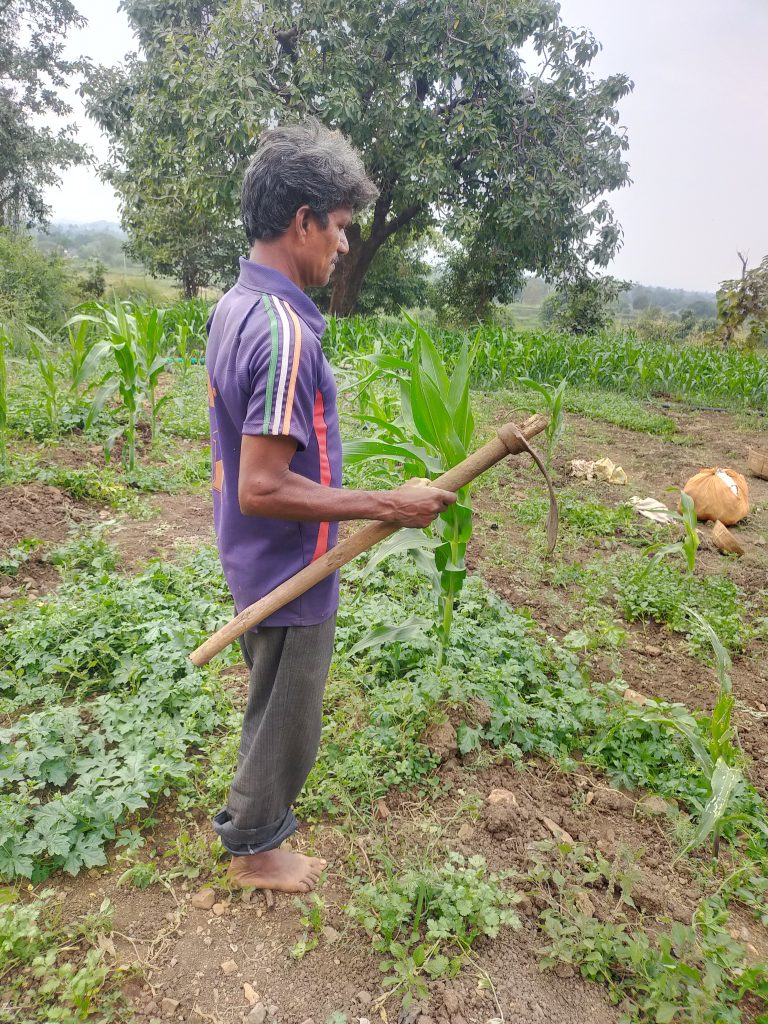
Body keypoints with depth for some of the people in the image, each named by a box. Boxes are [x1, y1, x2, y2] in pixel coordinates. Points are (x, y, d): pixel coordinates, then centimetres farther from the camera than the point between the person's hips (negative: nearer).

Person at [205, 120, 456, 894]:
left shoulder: (232, 306, 3)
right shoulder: (286, 333, -28)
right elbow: (263, 489, -30)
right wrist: (388, 506, -25)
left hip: (253, 562, 10)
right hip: (289, 573, -9)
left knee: (270, 702, 29)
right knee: (285, 721, 14)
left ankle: (256, 809, 54)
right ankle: (254, 848, 39)